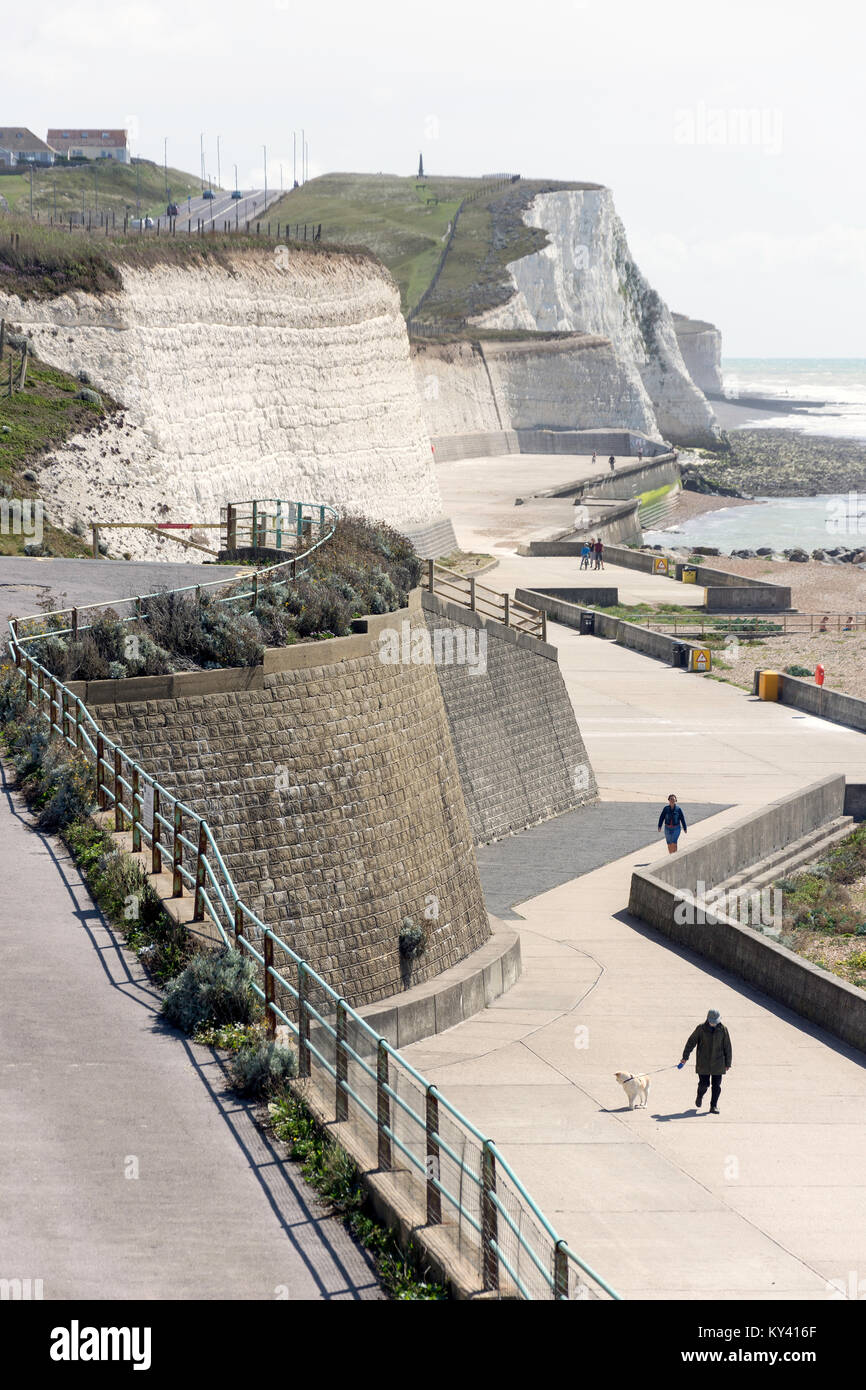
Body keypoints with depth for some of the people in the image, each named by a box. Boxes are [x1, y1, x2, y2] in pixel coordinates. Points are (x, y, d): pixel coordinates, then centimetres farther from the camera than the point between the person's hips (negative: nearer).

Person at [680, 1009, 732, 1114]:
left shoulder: (723, 1029, 0)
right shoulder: (701, 1028, -4)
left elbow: (727, 1047, 6)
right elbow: (691, 1042, 1)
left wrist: (728, 1063, 8)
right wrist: (685, 1057, -2)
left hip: (718, 1064, 1)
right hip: (703, 1064, -1)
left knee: (716, 1085, 0)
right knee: (704, 1083, -1)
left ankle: (714, 1106, 10)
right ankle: (700, 1097, 30)